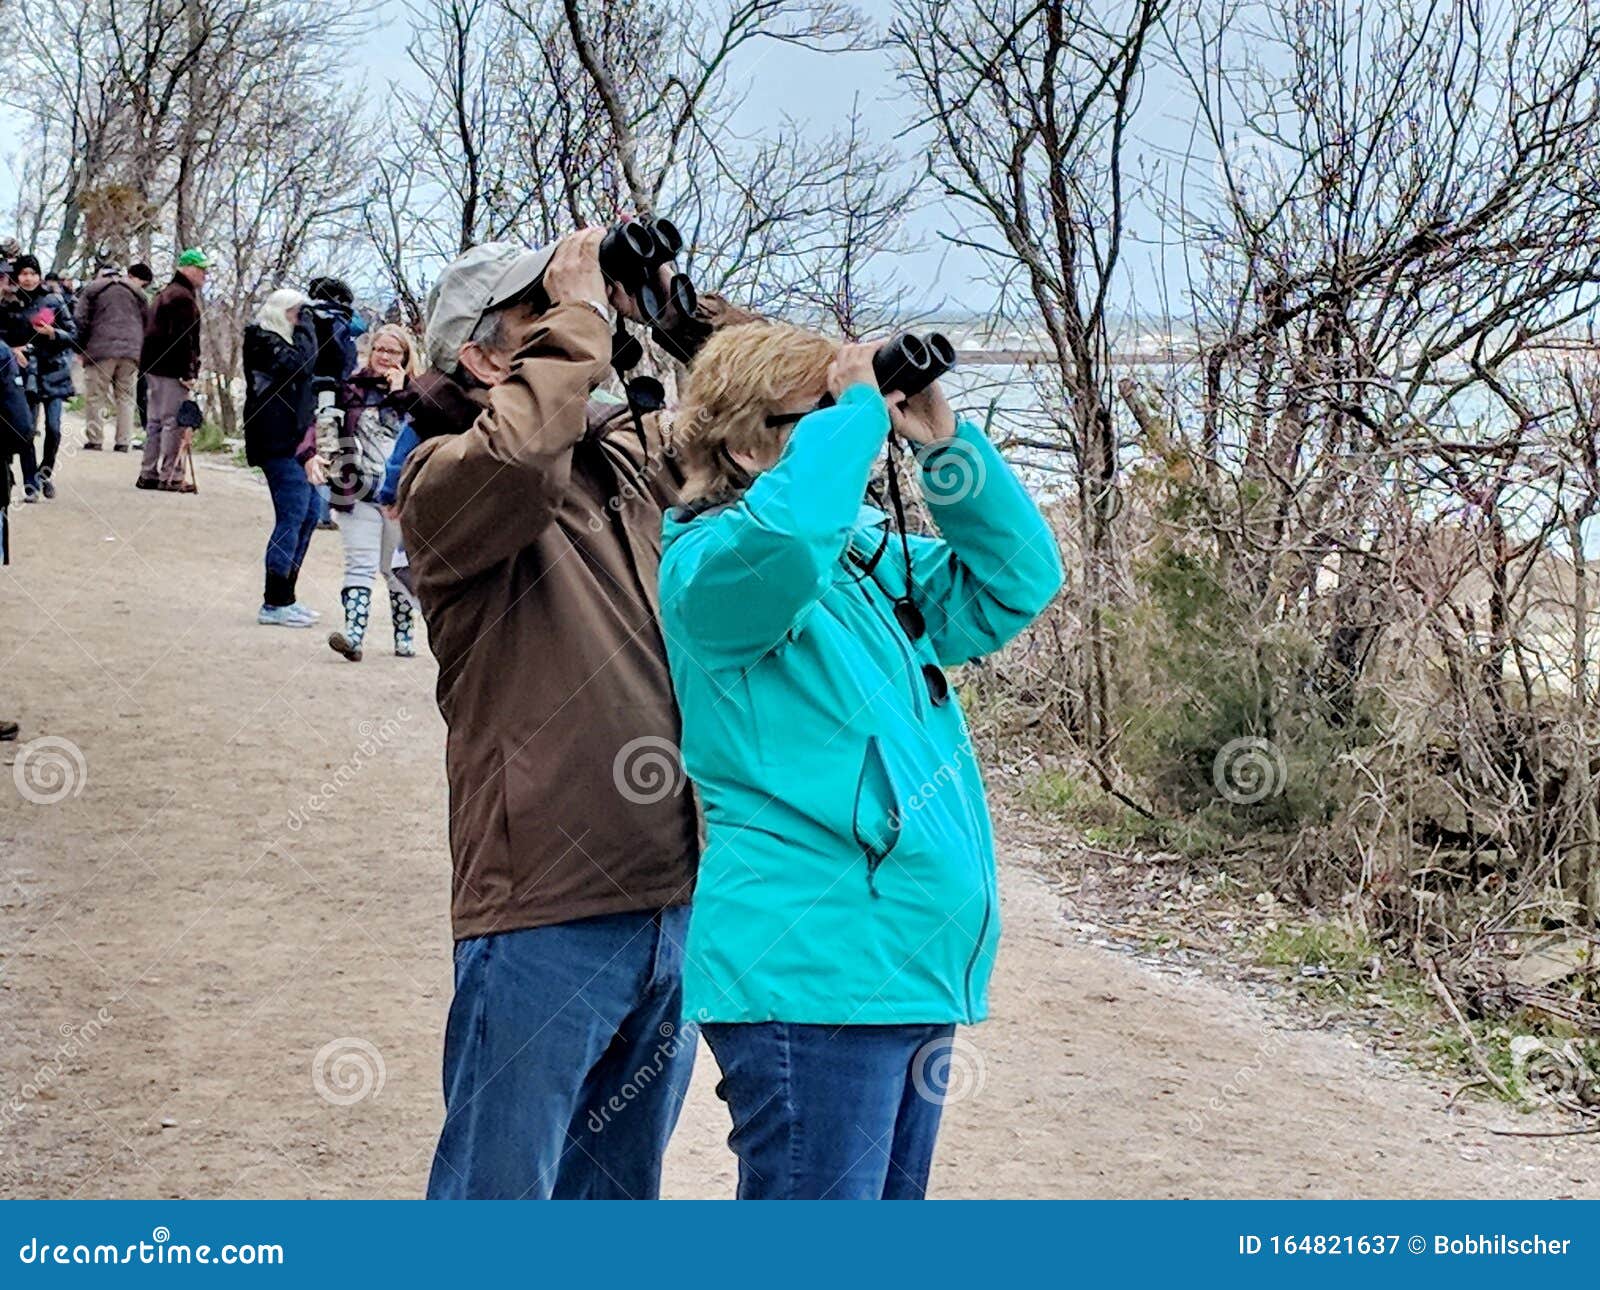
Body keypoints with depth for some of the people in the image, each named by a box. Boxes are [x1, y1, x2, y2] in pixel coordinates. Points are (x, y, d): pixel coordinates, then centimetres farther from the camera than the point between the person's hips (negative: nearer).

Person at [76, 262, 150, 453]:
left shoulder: (92, 289, 7)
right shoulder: (137, 292, 17)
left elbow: (82, 321, 1)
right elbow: (147, 323, 17)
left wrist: (81, 348, 8)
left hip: (100, 351, -3)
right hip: (131, 351, 3)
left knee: (95, 396, 2)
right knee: (126, 398, 6)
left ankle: (94, 440, -2)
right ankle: (123, 442, 1)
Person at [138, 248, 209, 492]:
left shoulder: (168, 293, 20)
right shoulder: (183, 298, -14)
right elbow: (182, 338, -21)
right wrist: (188, 372, -20)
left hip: (154, 365, 11)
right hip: (171, 369, -11)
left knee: (157, 420, 15)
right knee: (175, 421, -8)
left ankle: (148, 474, 19)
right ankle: (170, 477, -8)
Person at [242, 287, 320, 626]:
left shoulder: (280, 341, 20)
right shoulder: (264, 342, -10)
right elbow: (302, 363, -26)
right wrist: (306, 326, -13)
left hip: (294, 441, 10)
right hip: (278, 443, -10)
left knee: (309, 512, 12)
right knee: (291, 516, -11)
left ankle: (284, 597, 18)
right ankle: (274, 604, -7)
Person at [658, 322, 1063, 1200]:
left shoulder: (878, 557, 16)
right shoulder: (709, 564, -10)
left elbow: (1015, 581, 17)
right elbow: (783, 535, -33)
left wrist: (946, 444, 5)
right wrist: (854, 413, -17)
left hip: (915, 965, 9)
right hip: (811, 973, -9)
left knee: (890, 1196, 16)